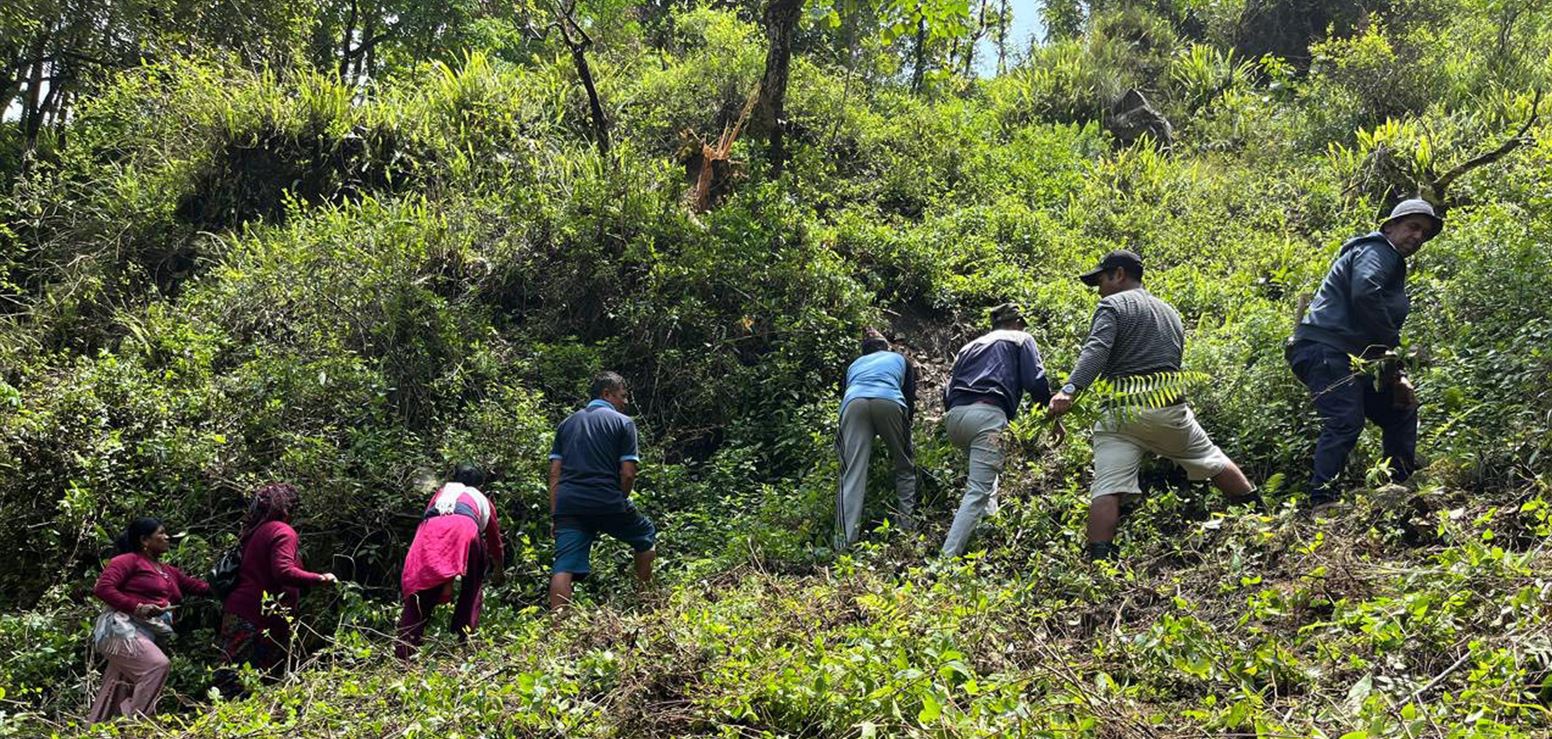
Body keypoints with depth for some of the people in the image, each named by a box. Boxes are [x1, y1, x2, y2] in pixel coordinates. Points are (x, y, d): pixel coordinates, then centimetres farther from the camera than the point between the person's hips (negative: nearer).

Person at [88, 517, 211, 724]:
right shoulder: (129, 561, 1)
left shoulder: (169, 572, 25)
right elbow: (102, 587, -10)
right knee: (158, 665, -28)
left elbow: (199, 586, 23)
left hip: (145, 636, 9)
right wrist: (136, 607, -19)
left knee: (115, 694, 8)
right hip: (121, 628, -9)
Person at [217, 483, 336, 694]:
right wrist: (319, 579, -17)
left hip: (236, 612, 9)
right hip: (258, 616, -9)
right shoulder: (283, 532, -8)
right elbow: (283, 571, -22)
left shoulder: (253, 532, 17)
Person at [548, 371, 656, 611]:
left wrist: (555, 515, 13)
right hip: (607, 501, -4)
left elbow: (554, 473, 13)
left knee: (564, 568, -4)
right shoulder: (623, 423, 5)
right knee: (646, 536, 22)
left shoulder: (567, 423, 20)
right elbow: (628, 473, -3)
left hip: (567, 503, 4)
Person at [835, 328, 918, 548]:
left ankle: (844, 542, -18)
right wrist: (903, 436, 37)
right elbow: (910, 400, 26)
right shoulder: (900, 359, 35)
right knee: (904, 468, 17)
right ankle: (908, 527, 8)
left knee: (852, 473, -7)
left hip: (854, 404, 1)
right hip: (889, 403, -1)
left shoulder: (855, 364, 39)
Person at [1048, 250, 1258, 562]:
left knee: (1107, 488, -9)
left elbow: (1096, 351, -17)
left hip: (1119, 412, -5)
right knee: (1212, 460, 24)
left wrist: (1070, 389, -30)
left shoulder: (1113, 305, 1)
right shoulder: (1170, 312, 23)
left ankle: (1099, 560, -19)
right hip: (1169, 408, 5)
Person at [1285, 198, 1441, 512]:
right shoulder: (1376, 251, -4)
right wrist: (1392, 345, -15)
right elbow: (1364, 293, -25)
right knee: (1346, 421, -23)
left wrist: (1396, 374, 16)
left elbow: (1387, 325, 30)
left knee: (1400, 410, 17)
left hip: (1351, 358, 11)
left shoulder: (1394, 265, 29)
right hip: (1324, 349, -11)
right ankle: (1321, 502, -26)